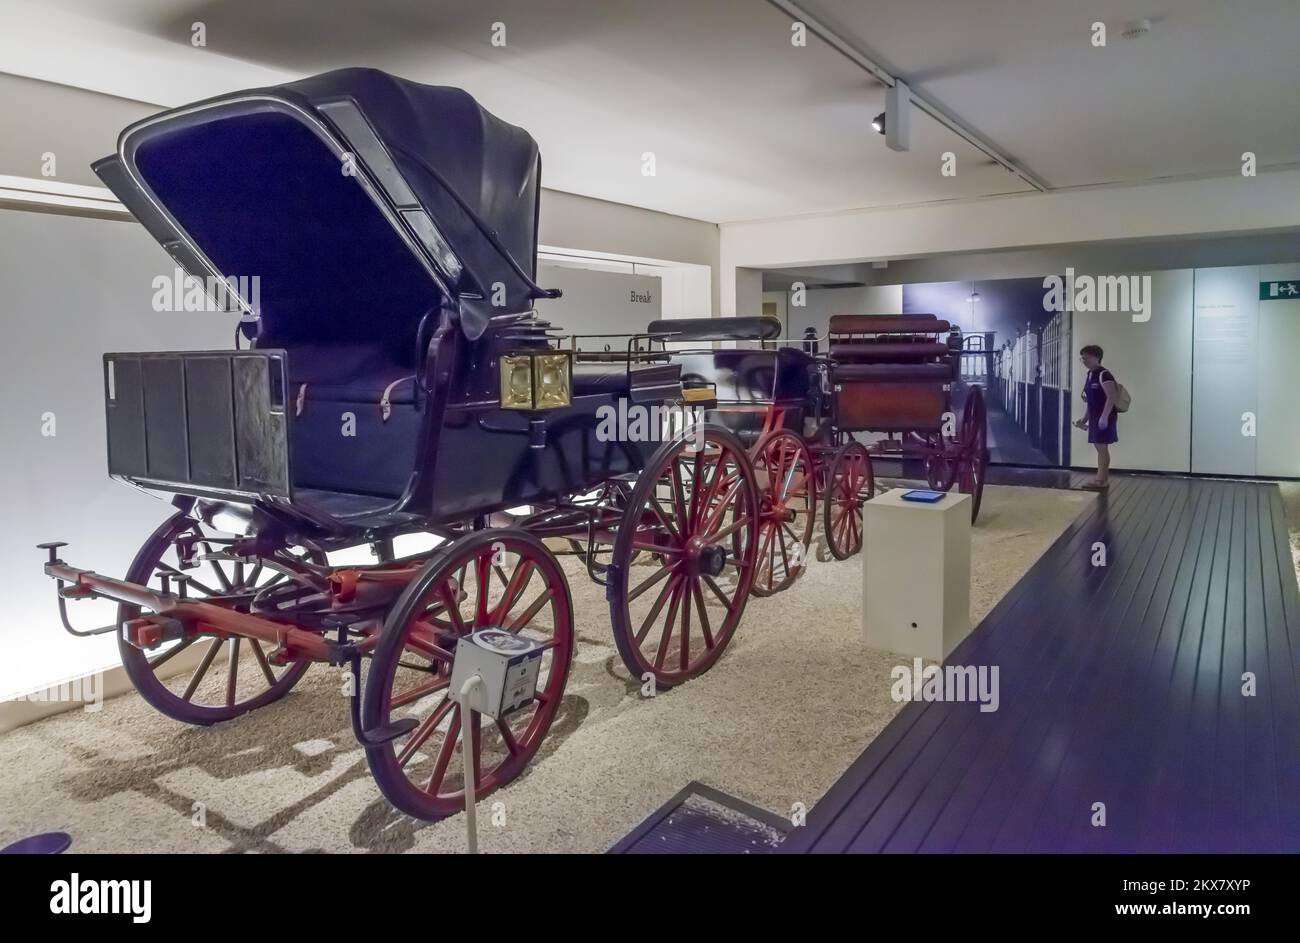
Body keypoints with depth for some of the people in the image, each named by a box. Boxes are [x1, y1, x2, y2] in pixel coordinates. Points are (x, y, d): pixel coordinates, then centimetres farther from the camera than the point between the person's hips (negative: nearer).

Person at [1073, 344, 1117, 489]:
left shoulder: (1104, 374, -14)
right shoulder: (1090, 375, 14)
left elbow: (1111, 397, -21)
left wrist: (1104, 417, -27)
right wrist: (1085, 419, 19)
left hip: (1105, 417, -9)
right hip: (1095, 417, 9)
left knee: (1102, 447, -5)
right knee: (1099, 447, 12)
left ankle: (1101, 480, 0)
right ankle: (1102, 478, 19)